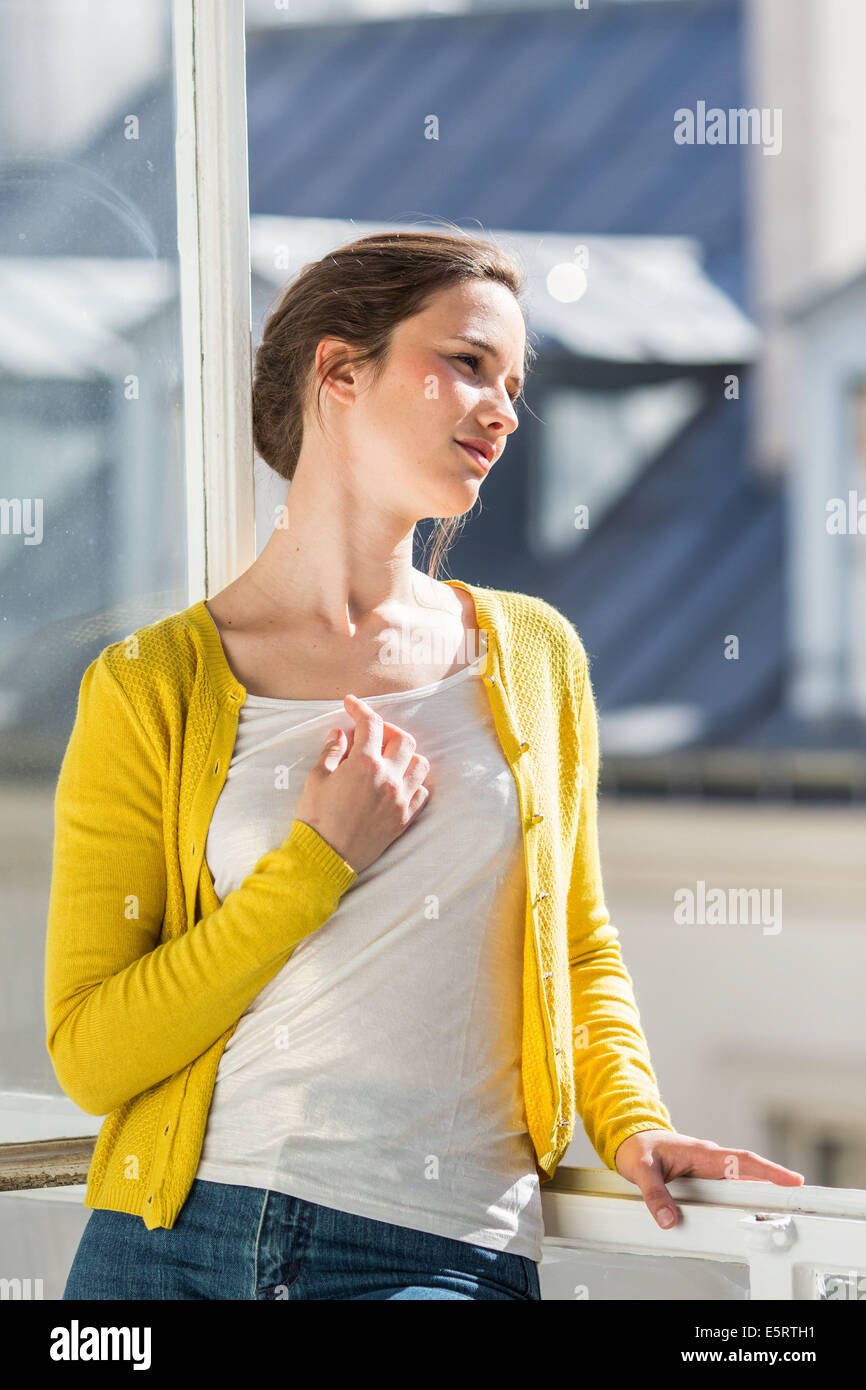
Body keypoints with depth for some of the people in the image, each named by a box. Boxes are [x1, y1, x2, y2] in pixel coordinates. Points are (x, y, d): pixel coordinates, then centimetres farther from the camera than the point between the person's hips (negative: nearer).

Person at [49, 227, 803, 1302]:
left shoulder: (533, 657, 12)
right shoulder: (149, 689, 3)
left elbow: (581, 950, 23)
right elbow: (88, 1053, -2)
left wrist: (631, 1123, 5)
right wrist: (320, 861, -7)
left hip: (442, 1250, 0)